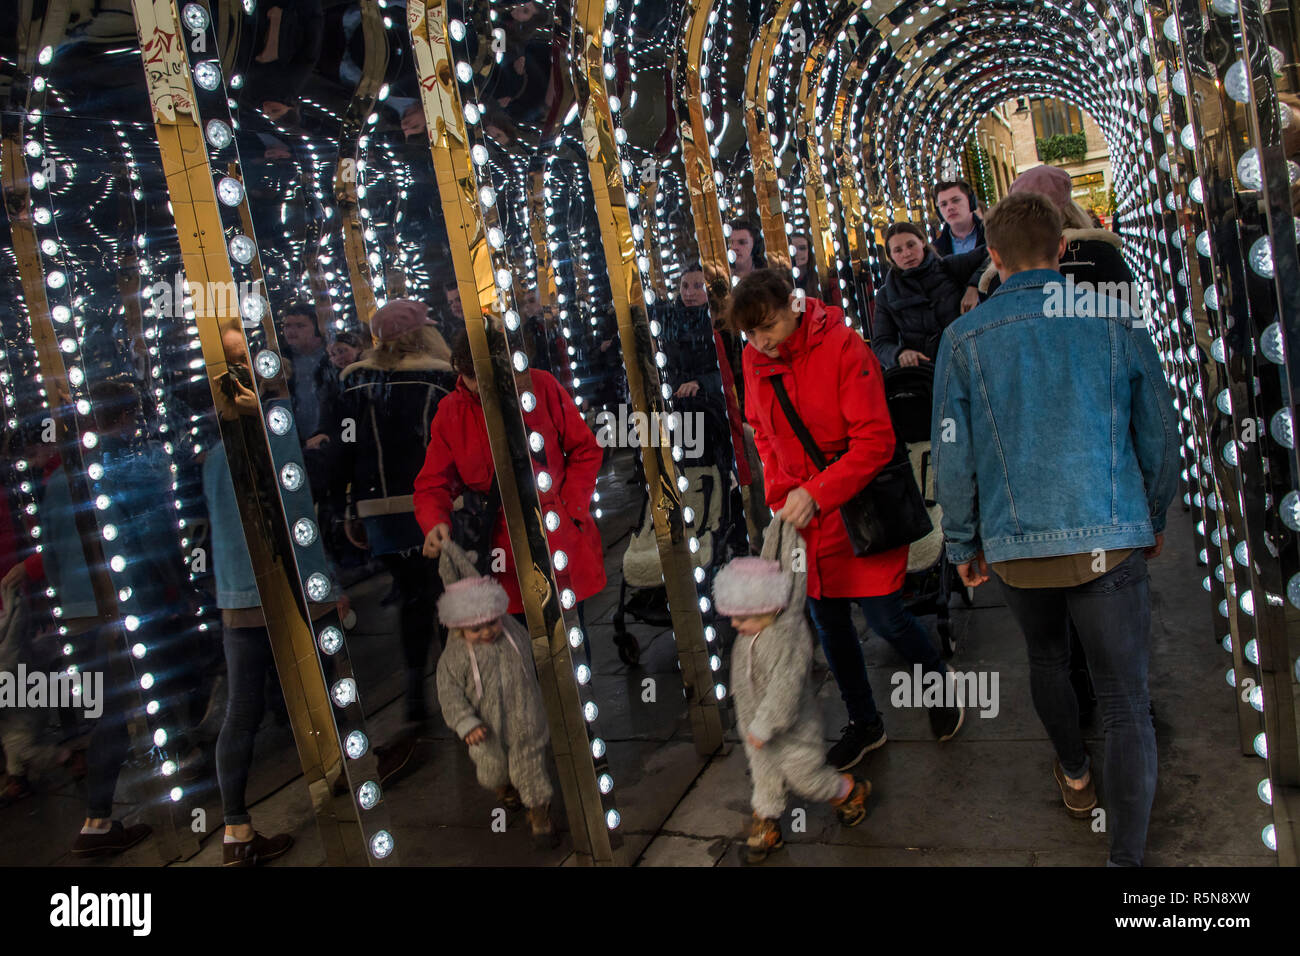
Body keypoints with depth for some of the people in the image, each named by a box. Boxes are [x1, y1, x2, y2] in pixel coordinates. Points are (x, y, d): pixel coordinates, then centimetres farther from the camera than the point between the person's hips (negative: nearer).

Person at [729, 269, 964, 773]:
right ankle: (864, 723, 35)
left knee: (885, 617, 1)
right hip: (802, 517, 5)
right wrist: (780, 492, 3)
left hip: (859, 511, -5)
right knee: (829, 625, 14)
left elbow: (875, 441, -20)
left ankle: (940, 683, 34)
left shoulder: (843, 347, -17)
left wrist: (816, 493, -27)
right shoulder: (755, 359, -1)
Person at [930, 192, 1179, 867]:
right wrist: (1155, 520, 22)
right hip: (1110, 541, -1)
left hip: (1016, 546, 1)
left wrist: (962, 544, 9)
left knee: (1046, 657, 28)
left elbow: (952, 454, -2)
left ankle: (1075, 776, 48)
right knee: (1126, 703, 6)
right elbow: (1160, 436, 7)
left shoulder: (964, 337, -2)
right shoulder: (1118, 320, 1)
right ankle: (1126, 853, 6)